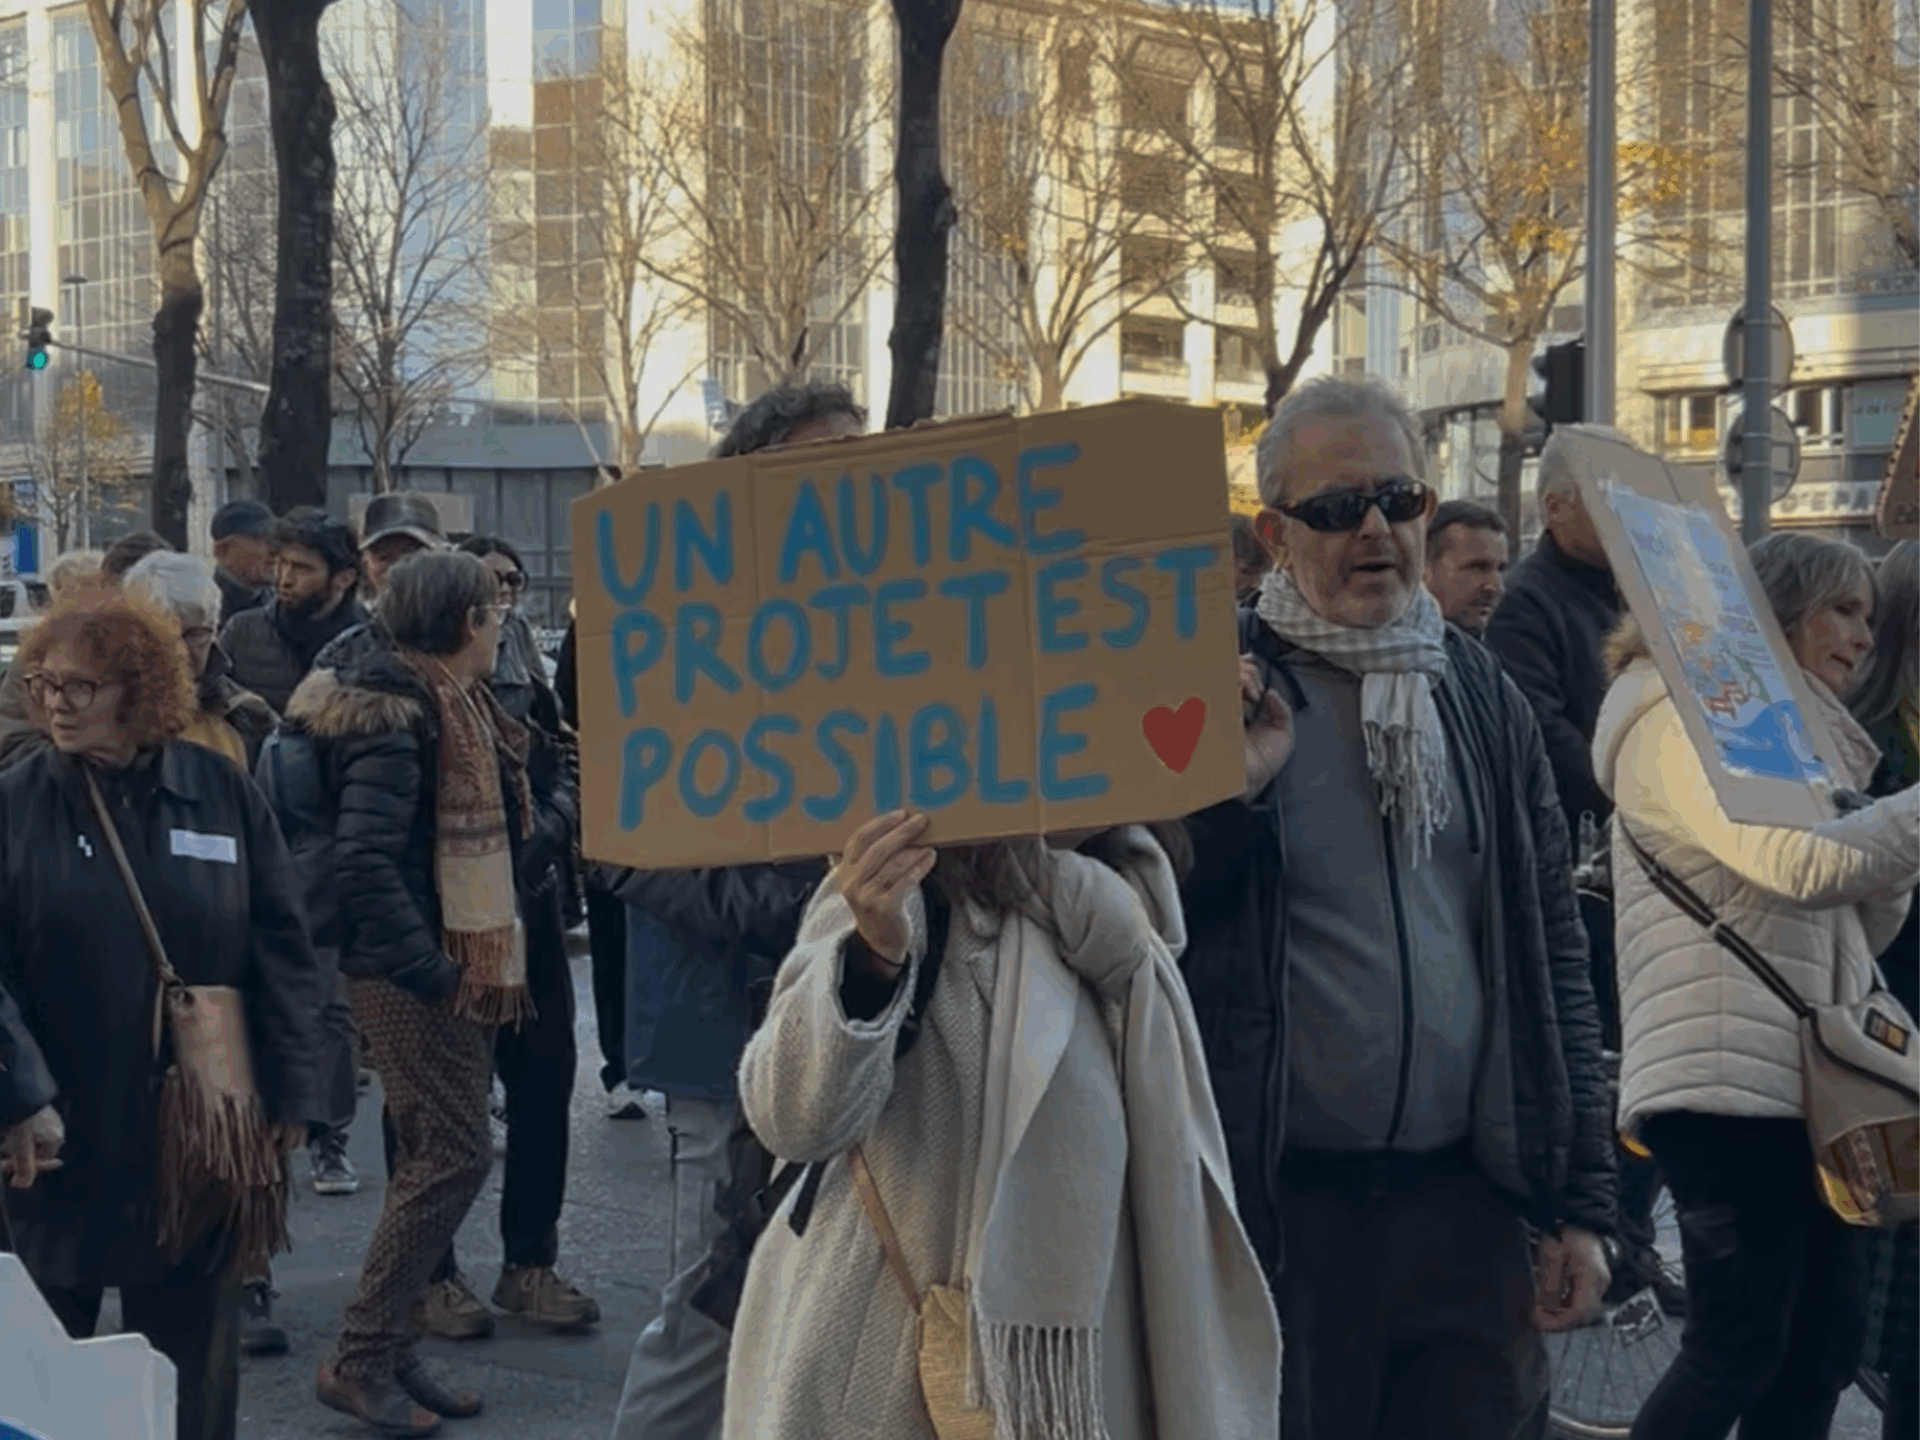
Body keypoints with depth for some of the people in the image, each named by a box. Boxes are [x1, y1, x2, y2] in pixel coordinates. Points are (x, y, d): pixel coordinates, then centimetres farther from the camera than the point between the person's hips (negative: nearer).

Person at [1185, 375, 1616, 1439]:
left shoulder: (1483, 696, 8)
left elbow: (1553, 951, 11)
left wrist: (1579, 1200, 9)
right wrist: (1231, 792, -22)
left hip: (1466, 1201, 3)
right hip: (1278, 1205, -3)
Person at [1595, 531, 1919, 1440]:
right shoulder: (1686, 721, -7)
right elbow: (1802, 869, -22)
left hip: (1809, 1075, 9)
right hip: (1723, 1075, -9)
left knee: (1826, 1338, 8)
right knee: (1740, 1345, -9)